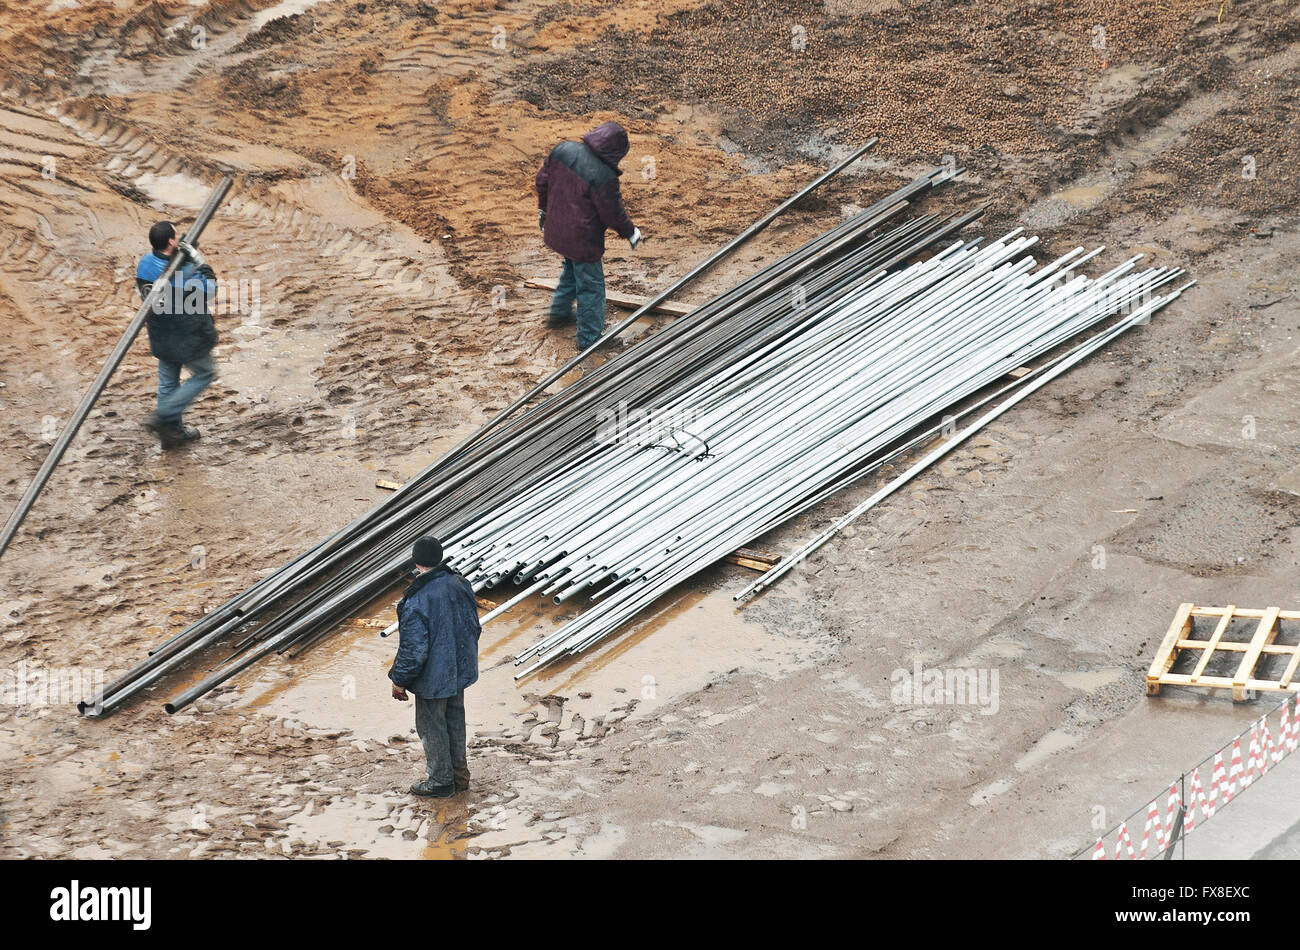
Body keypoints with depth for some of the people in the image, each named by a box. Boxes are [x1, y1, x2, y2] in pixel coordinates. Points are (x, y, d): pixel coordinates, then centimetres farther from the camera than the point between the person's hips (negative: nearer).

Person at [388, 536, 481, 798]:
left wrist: (399, 681, -9)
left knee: (432, 727, 12)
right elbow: (474, 627, 5)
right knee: (455, 721, 23)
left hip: (433, 678, -7)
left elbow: (412, 649, -24)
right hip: (460, 669, 7)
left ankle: (441, 782, 25)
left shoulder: (416, 602, -29)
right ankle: (459, 774, 37)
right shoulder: (460, 585, -8)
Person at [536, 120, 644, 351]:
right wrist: (631, 233, 2)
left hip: (556, 231, 7)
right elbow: (613, 213, -18)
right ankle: (590, 338, 23)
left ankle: (560, 310, 51)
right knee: (591, 285, 11)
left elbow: (543, 180, 5)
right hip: (582, 240, -7)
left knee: (571, 268, 34)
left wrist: (543, 209, 23)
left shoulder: (562, 150, -10)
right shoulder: (604, 176, -30)